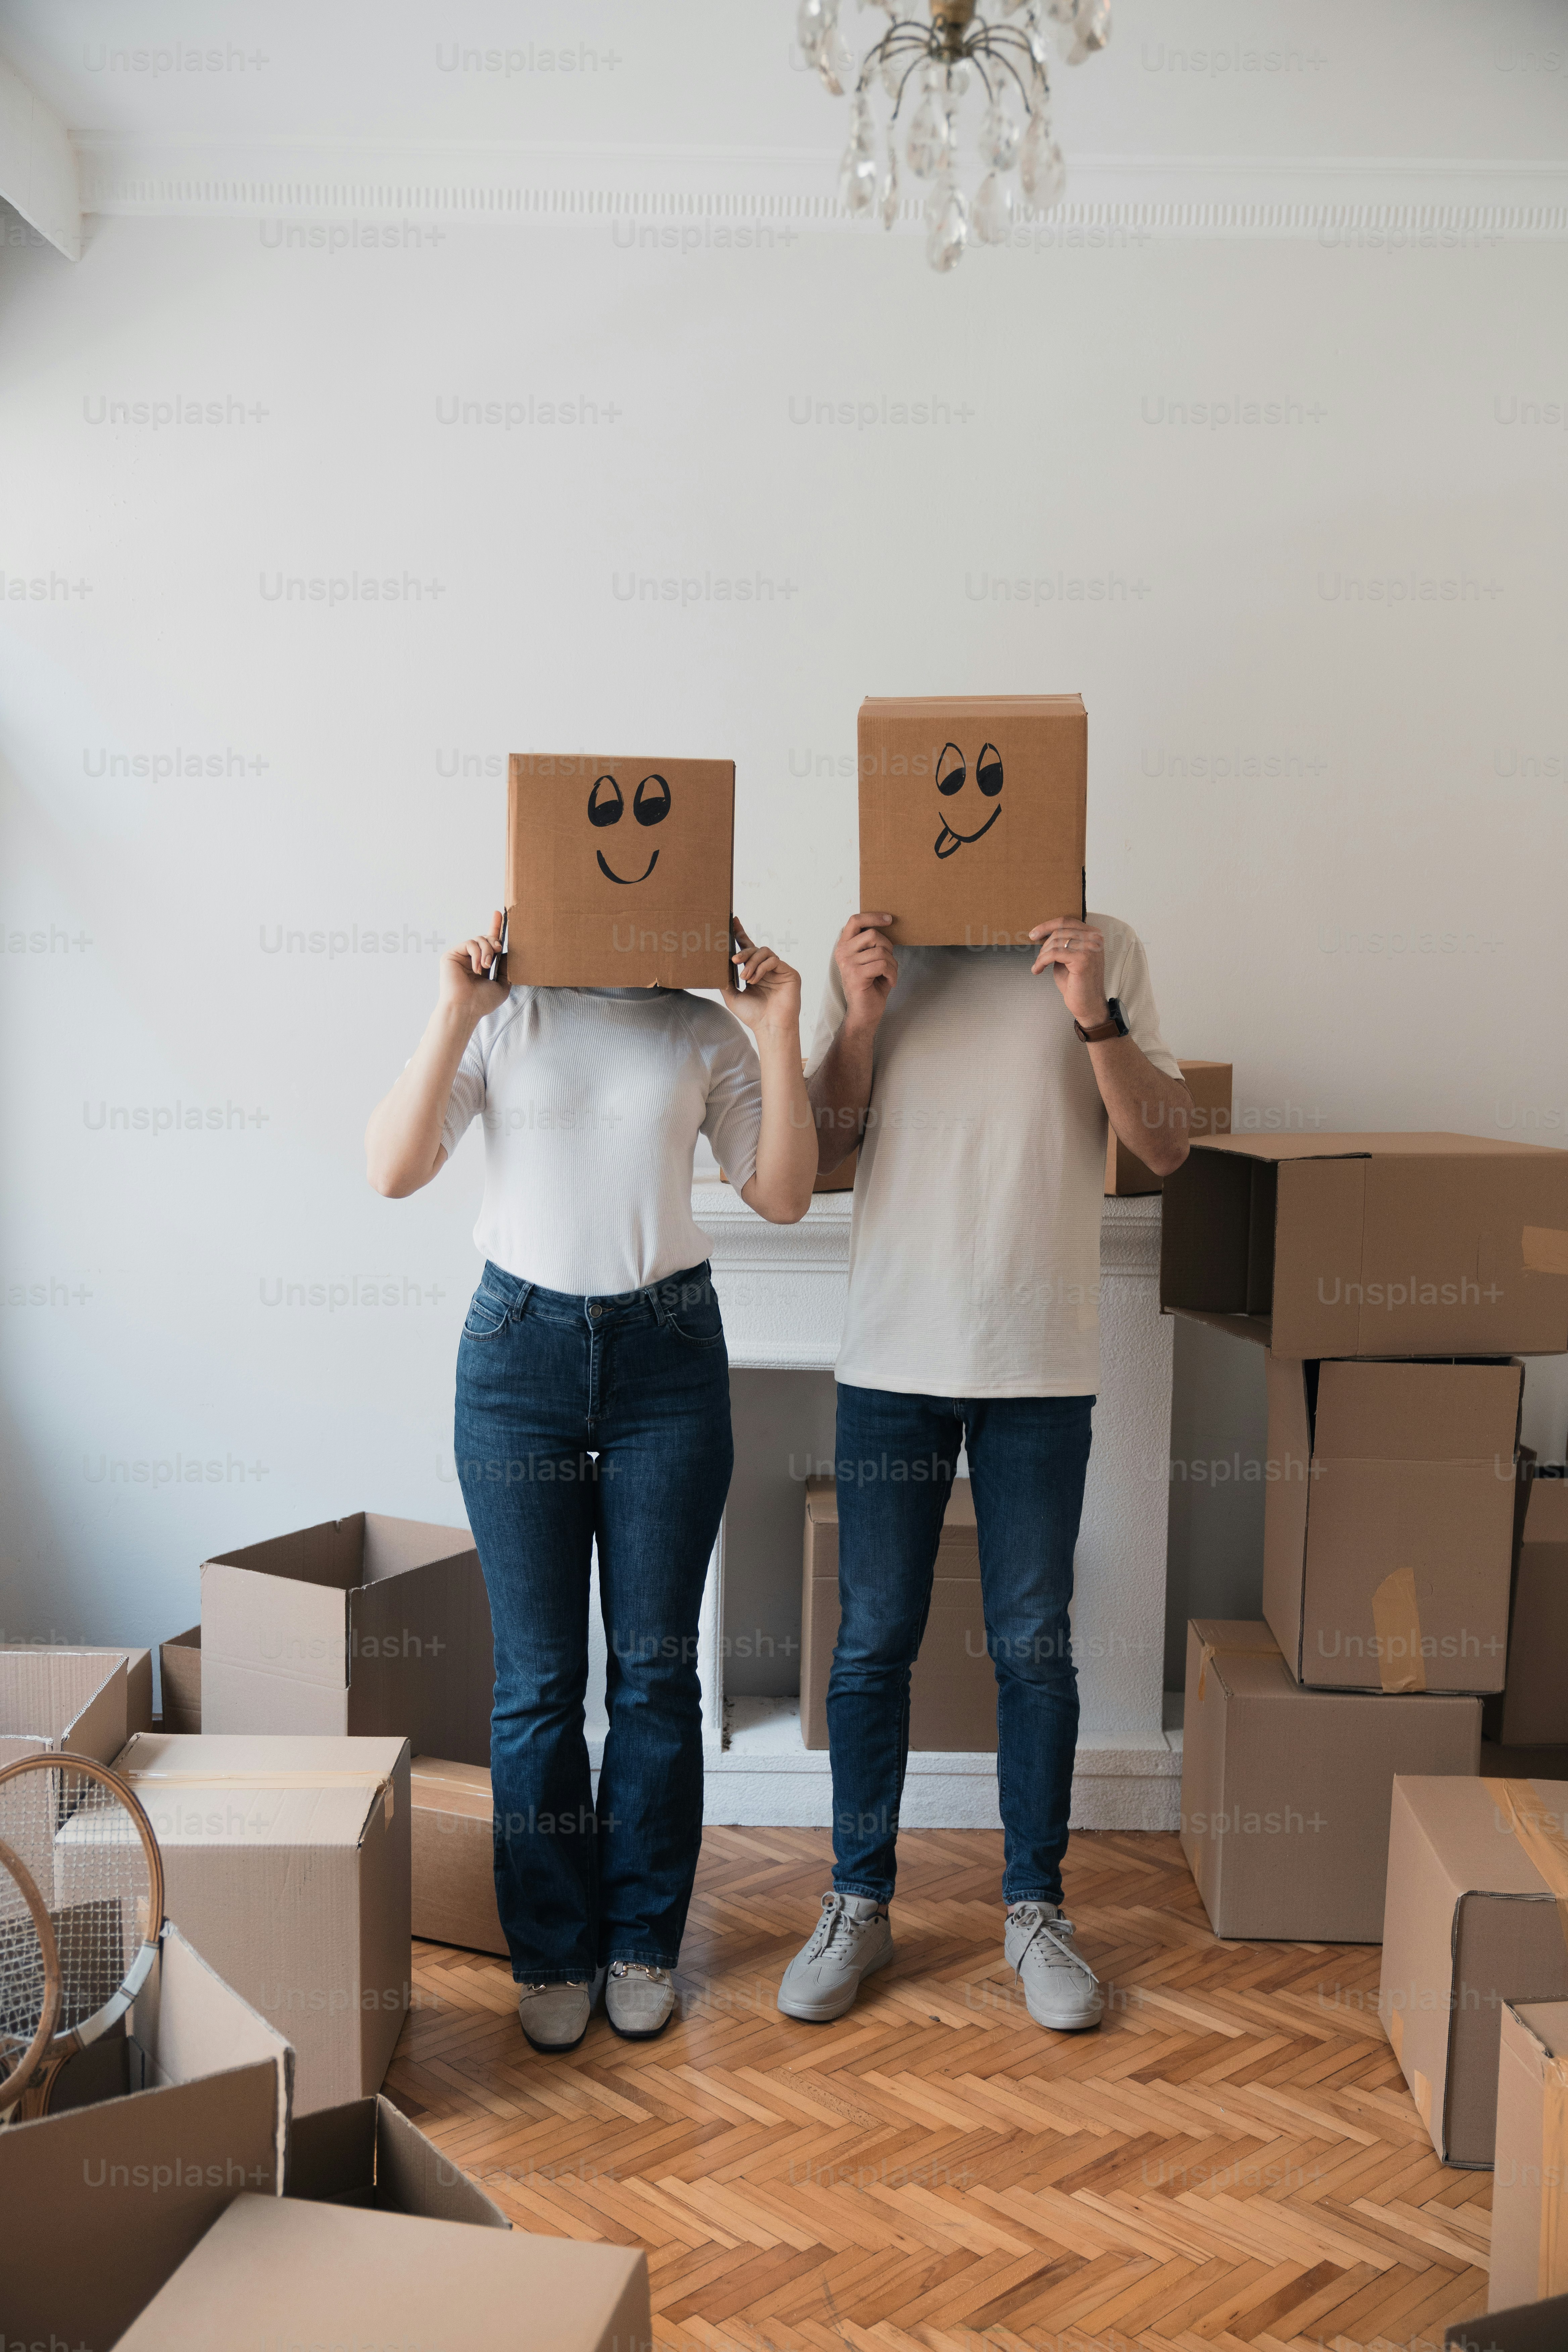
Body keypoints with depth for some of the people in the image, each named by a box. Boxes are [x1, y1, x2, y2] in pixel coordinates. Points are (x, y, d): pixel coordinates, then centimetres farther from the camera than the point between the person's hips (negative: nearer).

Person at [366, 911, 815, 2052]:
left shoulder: (707, 1030, 4)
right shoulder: (501, 1019, 1)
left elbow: (783, 1196, 0)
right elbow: (394, 1171, -8)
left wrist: (779, 1036, -9)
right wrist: (454, 1015, -15)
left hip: (668, 1353, 1)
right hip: (521, 1352, -1)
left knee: (656, 1668, 8)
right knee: (539, 1677, 5)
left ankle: (643, 1943, 26)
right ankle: (552, 1952, 23)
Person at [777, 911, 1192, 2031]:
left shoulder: (1104, 950, 1)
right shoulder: (877, 952, 4)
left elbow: (1166, 1145, -3)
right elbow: (818, 1147, 3)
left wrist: (1094, 1016, -17)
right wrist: (860, 1018, -11)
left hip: (1041, 1362, -1)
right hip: (892, 1353, 1)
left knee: (1035, 1644, 9)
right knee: (874, 1641, 9)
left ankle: (1036, 1908, 27)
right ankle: (860, 1906, 26)